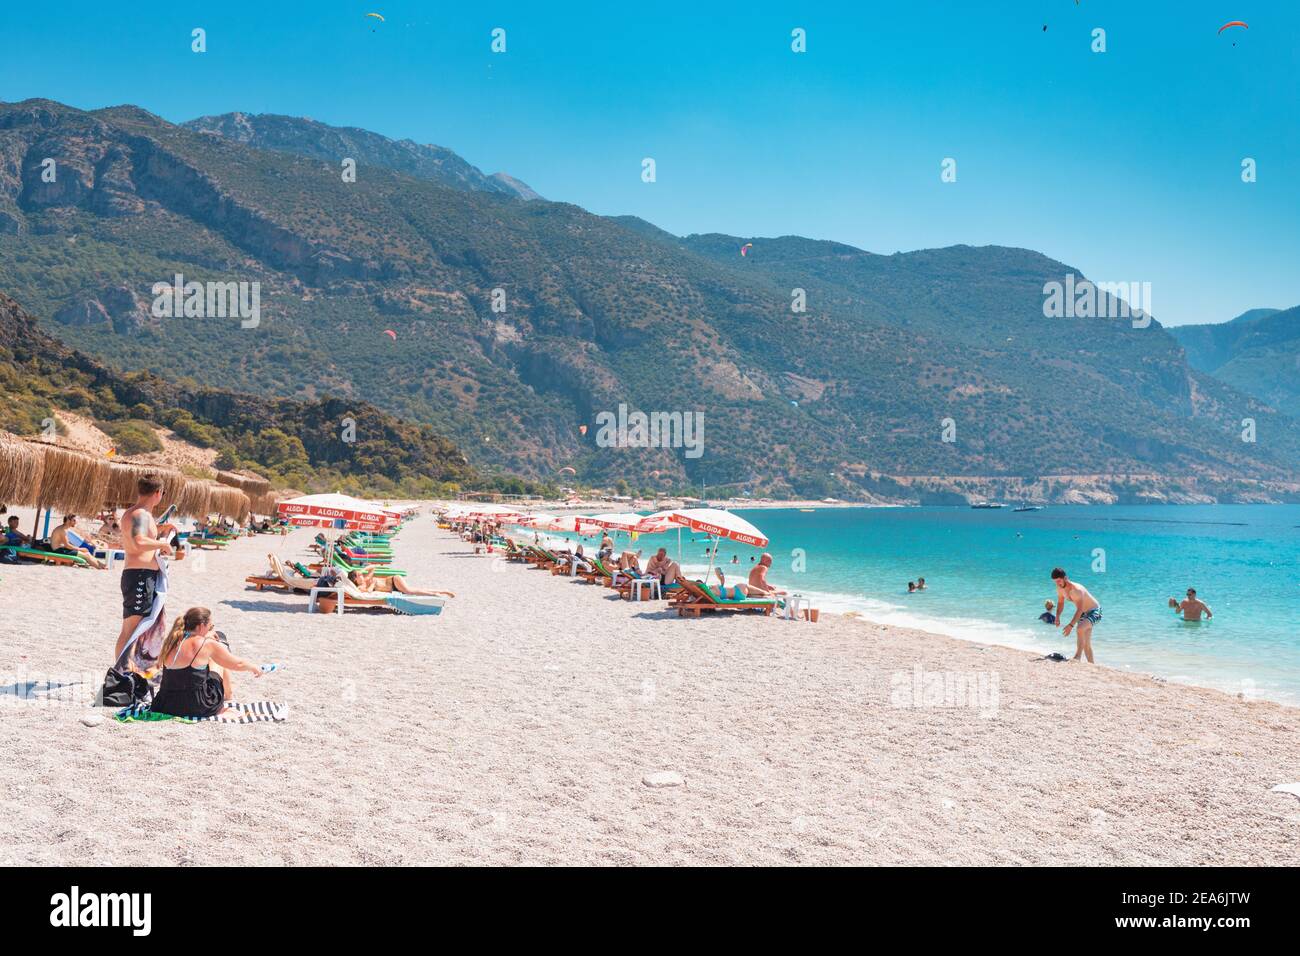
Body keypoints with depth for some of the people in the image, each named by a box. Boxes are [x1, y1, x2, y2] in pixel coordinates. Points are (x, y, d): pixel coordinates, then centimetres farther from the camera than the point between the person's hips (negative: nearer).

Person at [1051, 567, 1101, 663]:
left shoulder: (1076, 589, -32)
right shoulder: (1060, 589, -7)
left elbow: (1080, 609, -35)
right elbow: (1060, 603, 9)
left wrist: (1071, 625, -40)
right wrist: (1057, 616, -7)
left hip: (1094, 612, -9)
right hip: (1083, 613, 9)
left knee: (1080, 629, -35)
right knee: (1085, 643, 10)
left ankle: (1077, 656, -35)